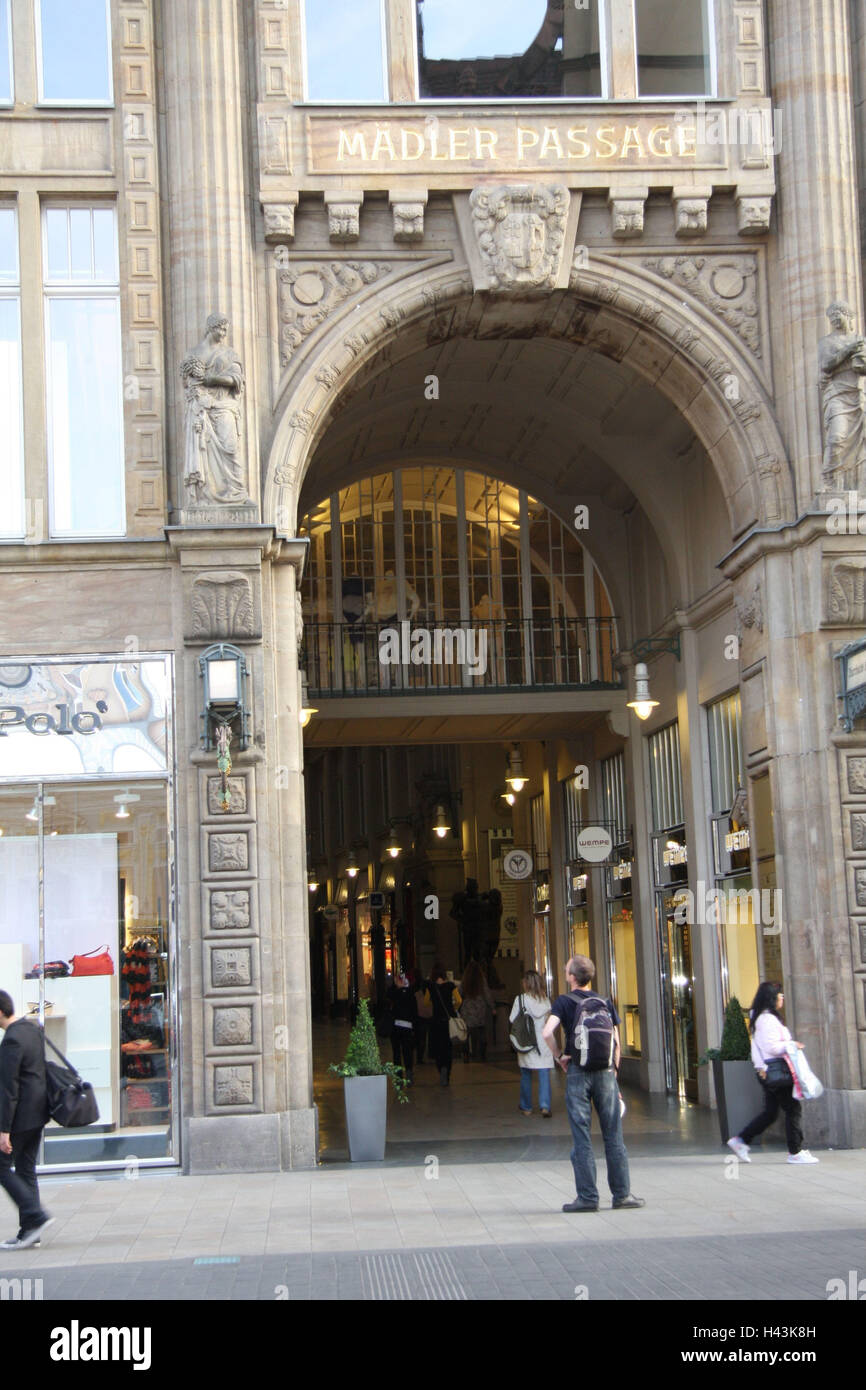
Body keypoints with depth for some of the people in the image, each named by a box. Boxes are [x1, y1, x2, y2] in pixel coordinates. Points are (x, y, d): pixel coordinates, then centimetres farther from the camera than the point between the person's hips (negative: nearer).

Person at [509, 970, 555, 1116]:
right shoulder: (545, 1000, 0)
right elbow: (549, 1019, 8)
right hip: (543, 1041, 1)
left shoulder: (521, 999, -9)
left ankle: (526, 1107, 21)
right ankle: (545, 1105, -14)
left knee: (526, 1075, 12)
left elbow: (512, 1020, -5)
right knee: (544, 1075, 0)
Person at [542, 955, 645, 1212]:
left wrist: (559, 1056, -2)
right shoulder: (605, 1003, 9)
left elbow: (547, 1033, -17)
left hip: (578, 1073, -2)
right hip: (605, 1073, 3)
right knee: (613, 1136, 6)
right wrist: (612, 1074, 13)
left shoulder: (564, 1002, -1)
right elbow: (616, 1044, 6)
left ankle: (587, 1197, 0)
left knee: (581, 1138, 1)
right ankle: (622, 1194, 7)